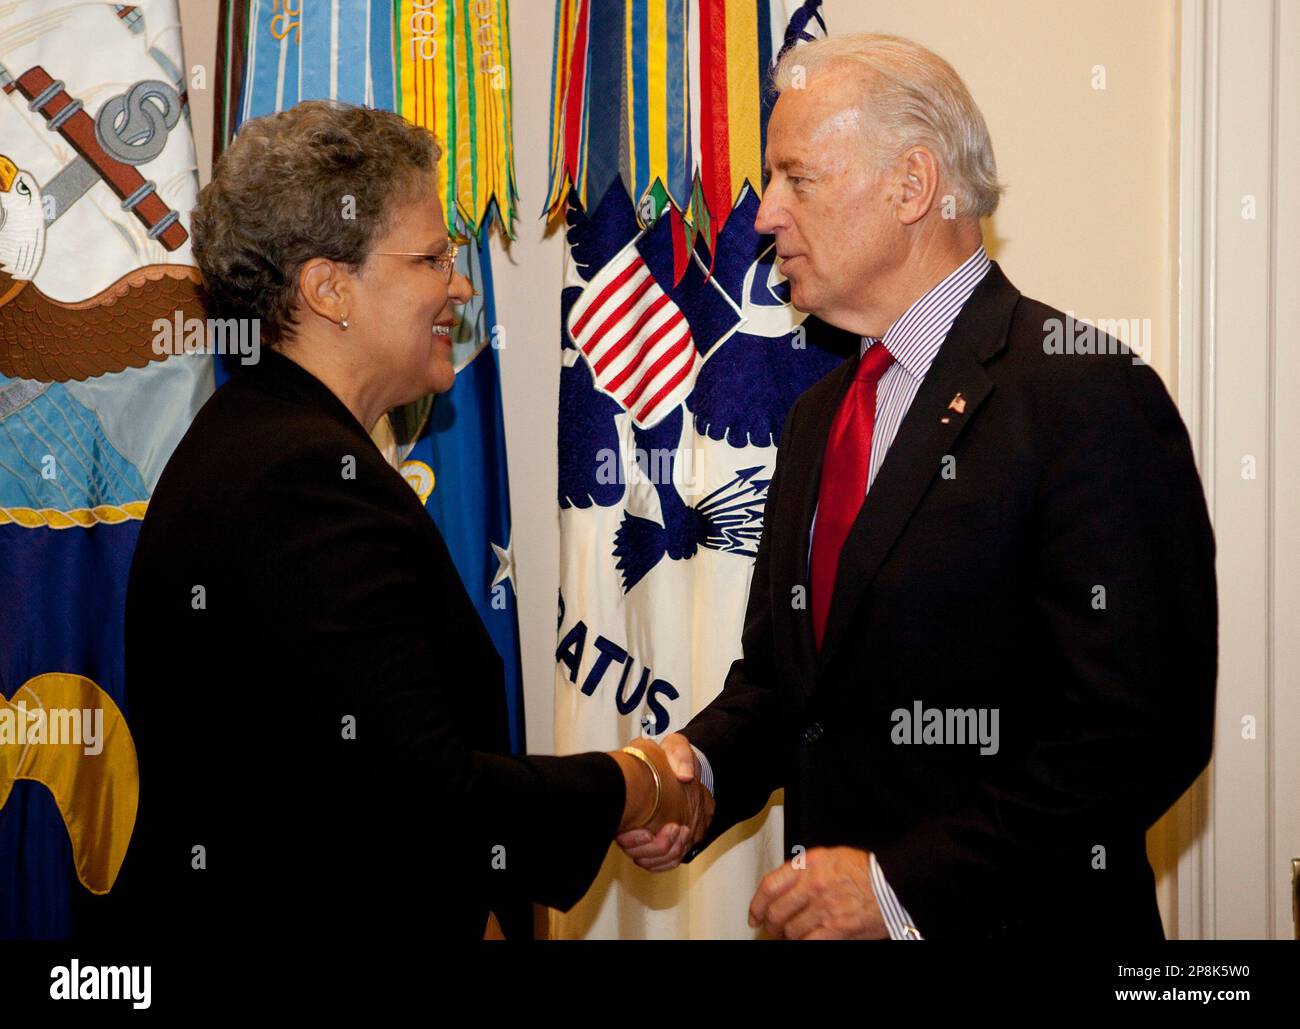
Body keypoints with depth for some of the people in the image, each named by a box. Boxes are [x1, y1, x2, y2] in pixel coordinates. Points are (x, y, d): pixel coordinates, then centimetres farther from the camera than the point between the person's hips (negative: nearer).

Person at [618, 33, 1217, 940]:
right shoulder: (819, 416, 10)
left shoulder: (1090, 398, -16)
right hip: (827, 915, 7)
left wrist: (902, 882, -22)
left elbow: (1143, 728, -22)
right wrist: (703, 764, -5)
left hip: (1009, 914, -7)